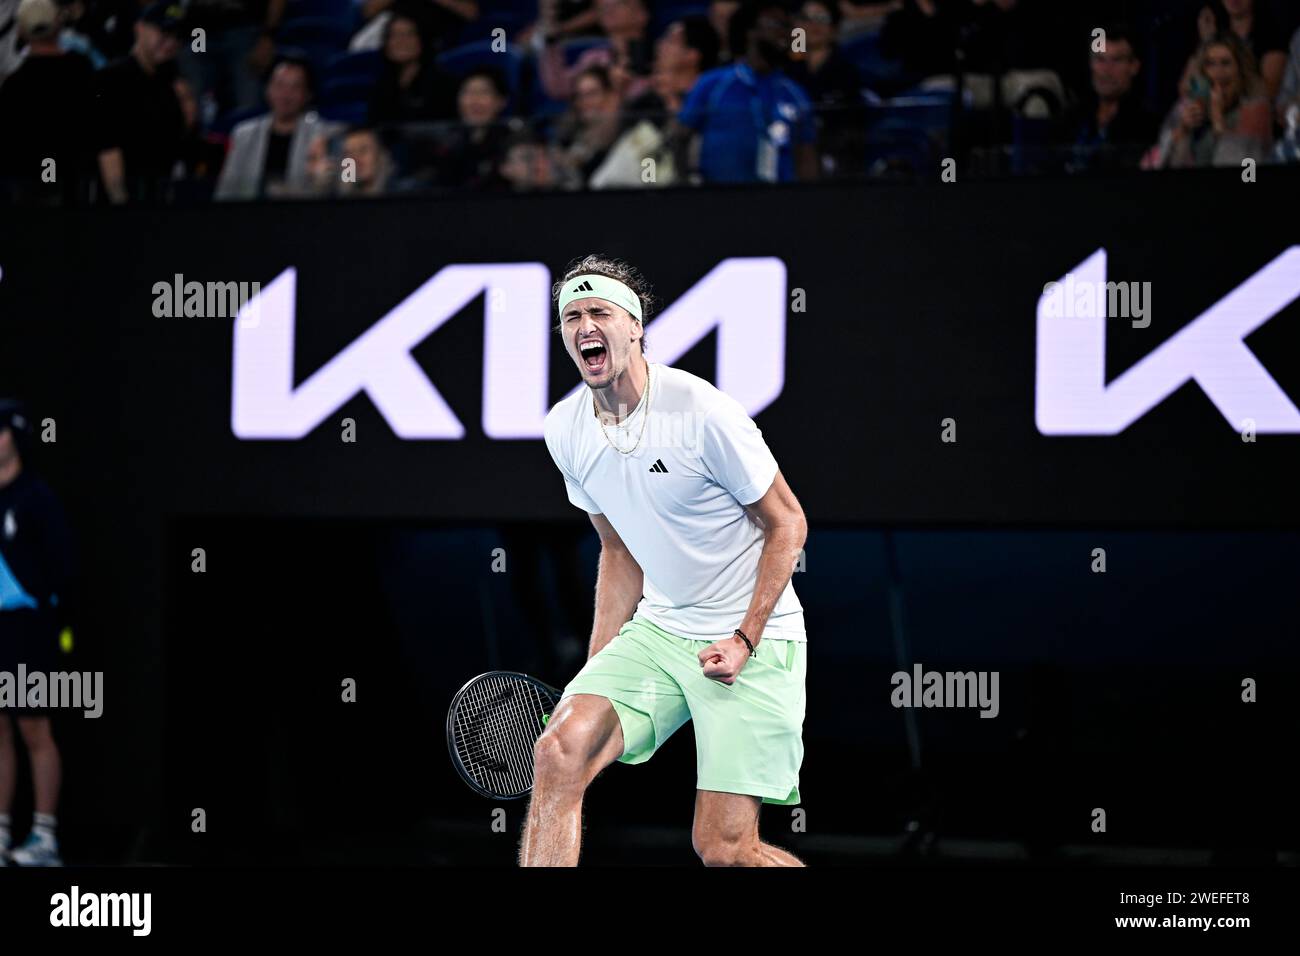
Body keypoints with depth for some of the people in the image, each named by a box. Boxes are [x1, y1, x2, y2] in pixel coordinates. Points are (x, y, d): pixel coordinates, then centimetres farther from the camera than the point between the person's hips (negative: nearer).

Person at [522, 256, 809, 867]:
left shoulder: (702, 412, -16)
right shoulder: (566, 430, 2)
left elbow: (787, 523, -7)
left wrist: (744, 640, -15)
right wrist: (600, 670, 10)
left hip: (752, 637, -5)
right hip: (657, 629, 5)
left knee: (723, 848, -9)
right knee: (560, 749, -20)